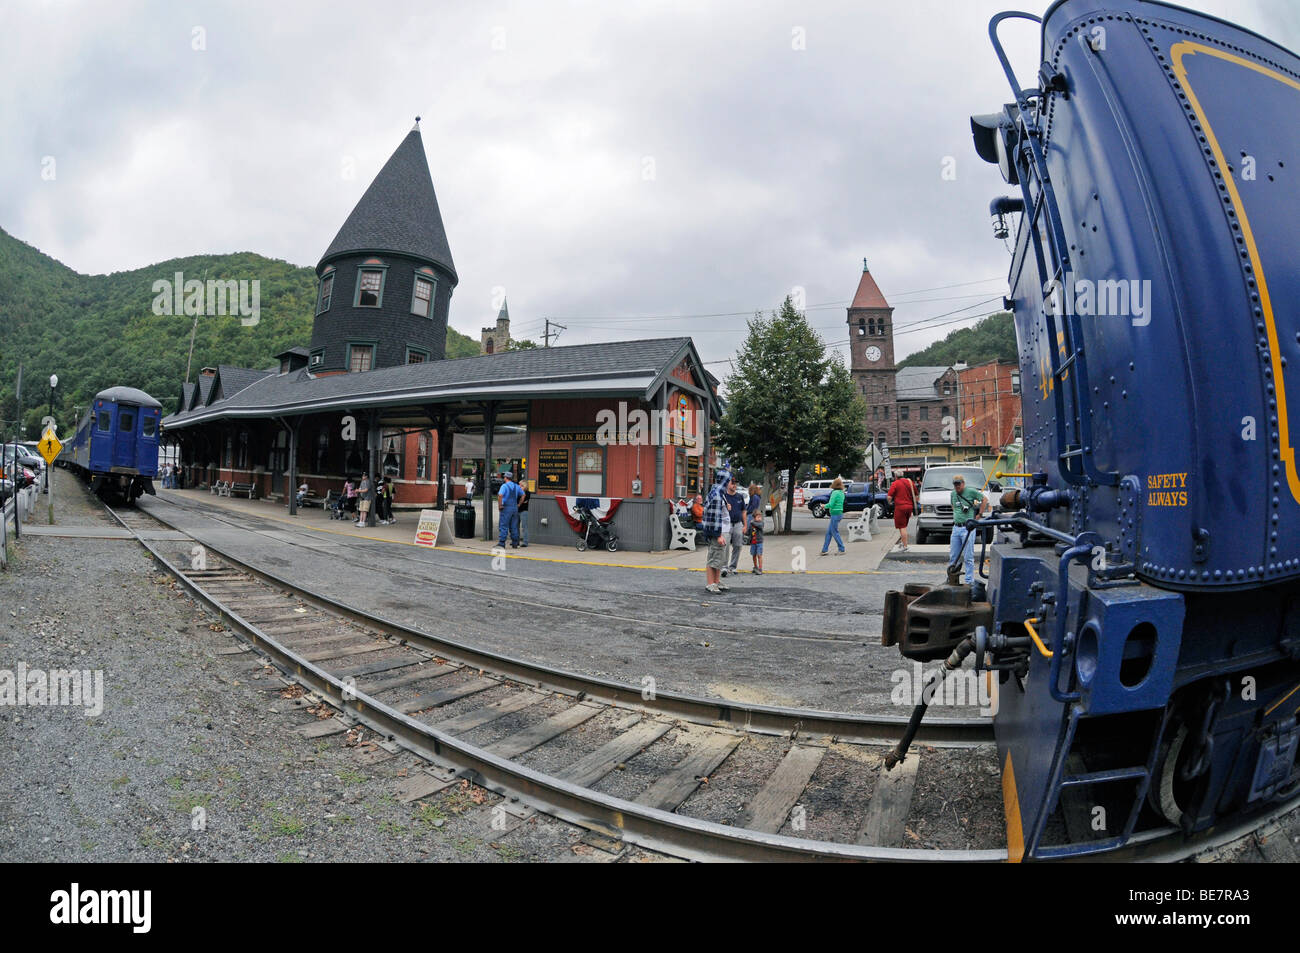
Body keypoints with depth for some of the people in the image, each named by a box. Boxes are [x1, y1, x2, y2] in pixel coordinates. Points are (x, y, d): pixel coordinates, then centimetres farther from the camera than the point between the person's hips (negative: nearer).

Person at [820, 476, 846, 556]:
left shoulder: (835, 493, -15)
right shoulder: (841, 493, 11)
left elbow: (831, 504, -20)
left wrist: (825, 506, -2)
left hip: (835, 514, -9)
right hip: (839, 513, 9)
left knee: (835, 532, 0)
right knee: (828, 532, 12)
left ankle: (842, 550, 5)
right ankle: (824, 550, 17)